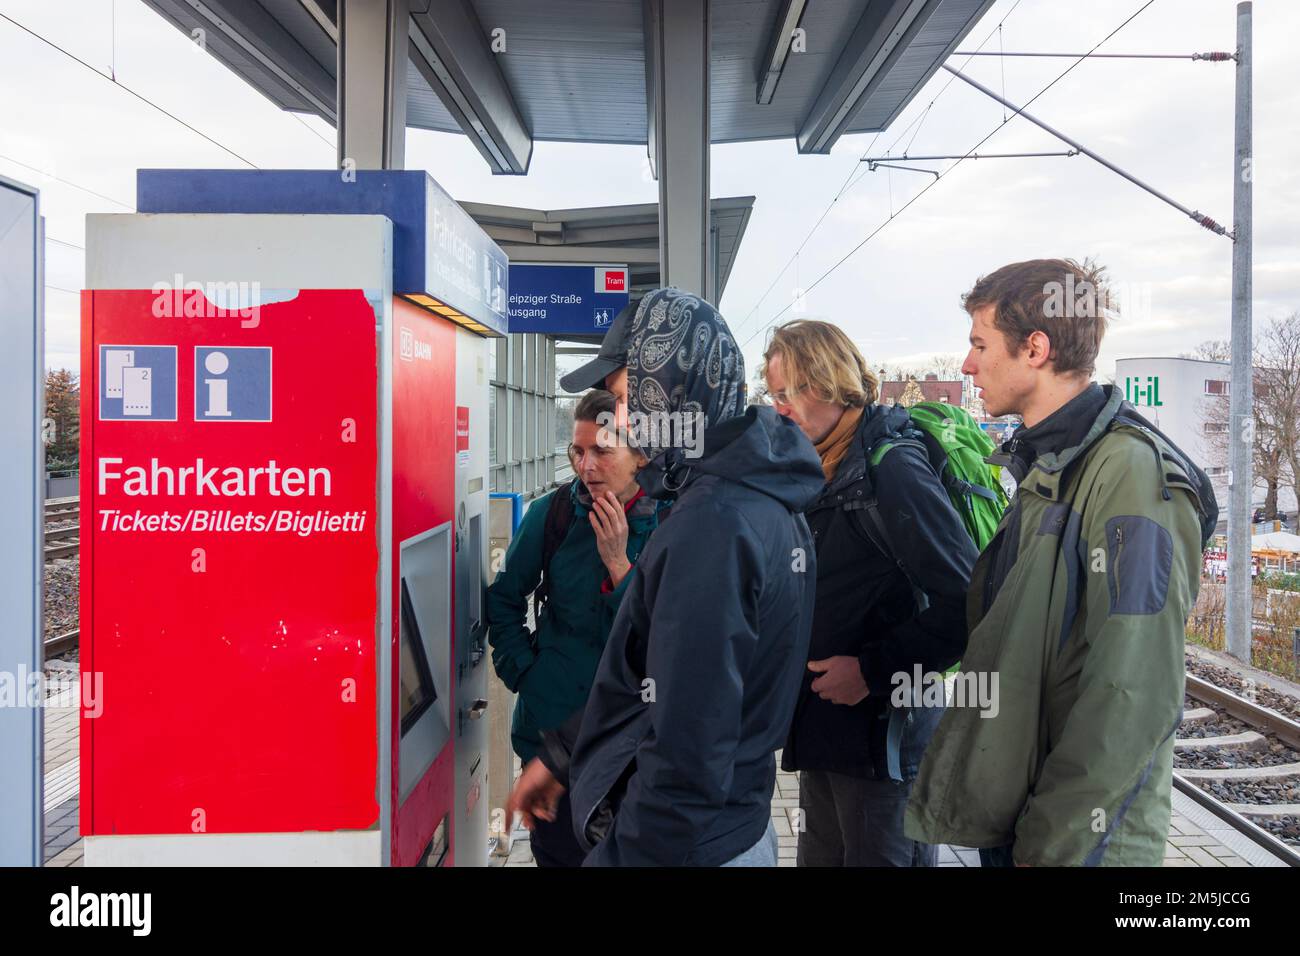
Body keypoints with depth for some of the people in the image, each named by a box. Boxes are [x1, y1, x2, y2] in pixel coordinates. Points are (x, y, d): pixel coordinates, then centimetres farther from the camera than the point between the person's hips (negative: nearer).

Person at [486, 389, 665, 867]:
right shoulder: (552, 512, -6)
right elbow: (505, 598, 6)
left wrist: (618, 562, -23)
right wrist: (522, 671, -3)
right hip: (554, 720, 1)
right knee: (558, 851, 15)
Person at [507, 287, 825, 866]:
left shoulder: (711, 526, -26)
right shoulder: (767, 504, 6)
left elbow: (687, 755, -29)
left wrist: (618, 856, -20)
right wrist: (559, 754, 15)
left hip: (682, 847, -9)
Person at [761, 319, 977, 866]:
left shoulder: (893, 468, -18)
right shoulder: (820, 469, 10)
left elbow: (963, 601, -24)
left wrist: (872, 671, -20)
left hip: (885, 732, -9)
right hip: (822, 725, 9)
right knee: (822, 854, 19)